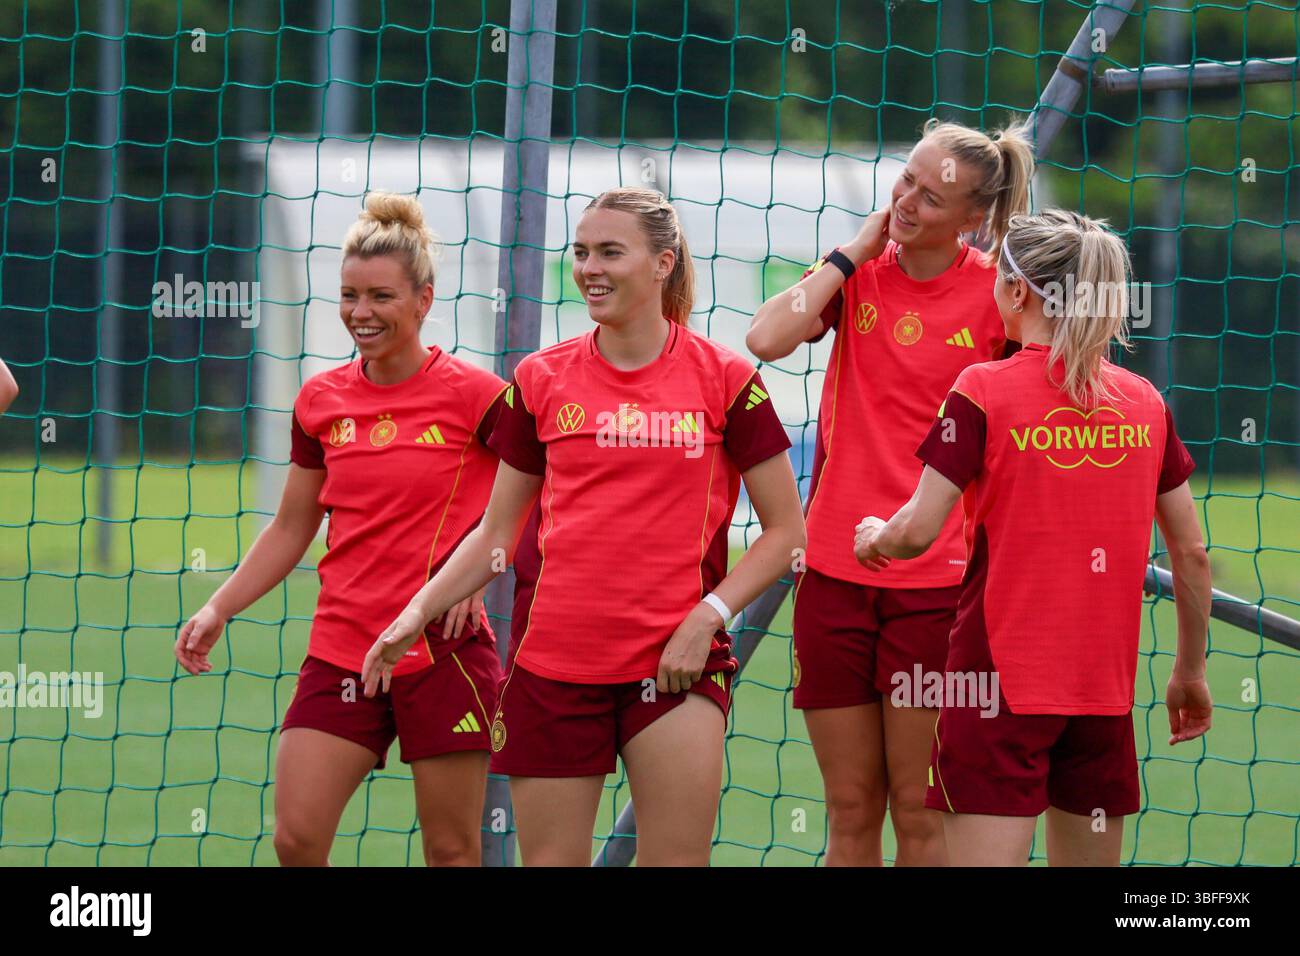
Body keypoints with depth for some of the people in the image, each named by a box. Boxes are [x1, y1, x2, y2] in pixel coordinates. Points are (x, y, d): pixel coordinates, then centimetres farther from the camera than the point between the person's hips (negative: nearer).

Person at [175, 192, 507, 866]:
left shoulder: (472, 394, -6)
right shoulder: (320, 401, 8)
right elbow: (292, 527, 18)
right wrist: (217, 610, 10)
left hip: (443, 651, -4)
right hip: (341, 652, 4)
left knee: (451, 852, 0)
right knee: (294, 838, -7)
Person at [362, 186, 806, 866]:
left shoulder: (723, 378, -1)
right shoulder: (540, 380, 7)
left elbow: (785, 532, 2)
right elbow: (497, 532, 15)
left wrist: (708, 615, -10)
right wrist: (416, 613, 3)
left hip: (676, 665, -2)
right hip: (553, 665, 2)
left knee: (676, 859, -5)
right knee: (550, 861, 2)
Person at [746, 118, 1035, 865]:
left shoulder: (998, 295, -4)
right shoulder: (859, 272, 6)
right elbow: (767, 339, -11)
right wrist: (854, 253, -5)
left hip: (938, 581, -3)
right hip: (836, 571, 3)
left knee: (919, 812, -1)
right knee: (851, 811, 7)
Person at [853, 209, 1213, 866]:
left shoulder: (983, 392, -7)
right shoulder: (1144, 403, 6)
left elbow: (916, 533, -11)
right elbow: (1191, 553, 10)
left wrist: (874, 537, 12)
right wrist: (1190, 673, 21)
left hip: (1000, 677, -5)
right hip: (1106, 688, 5)